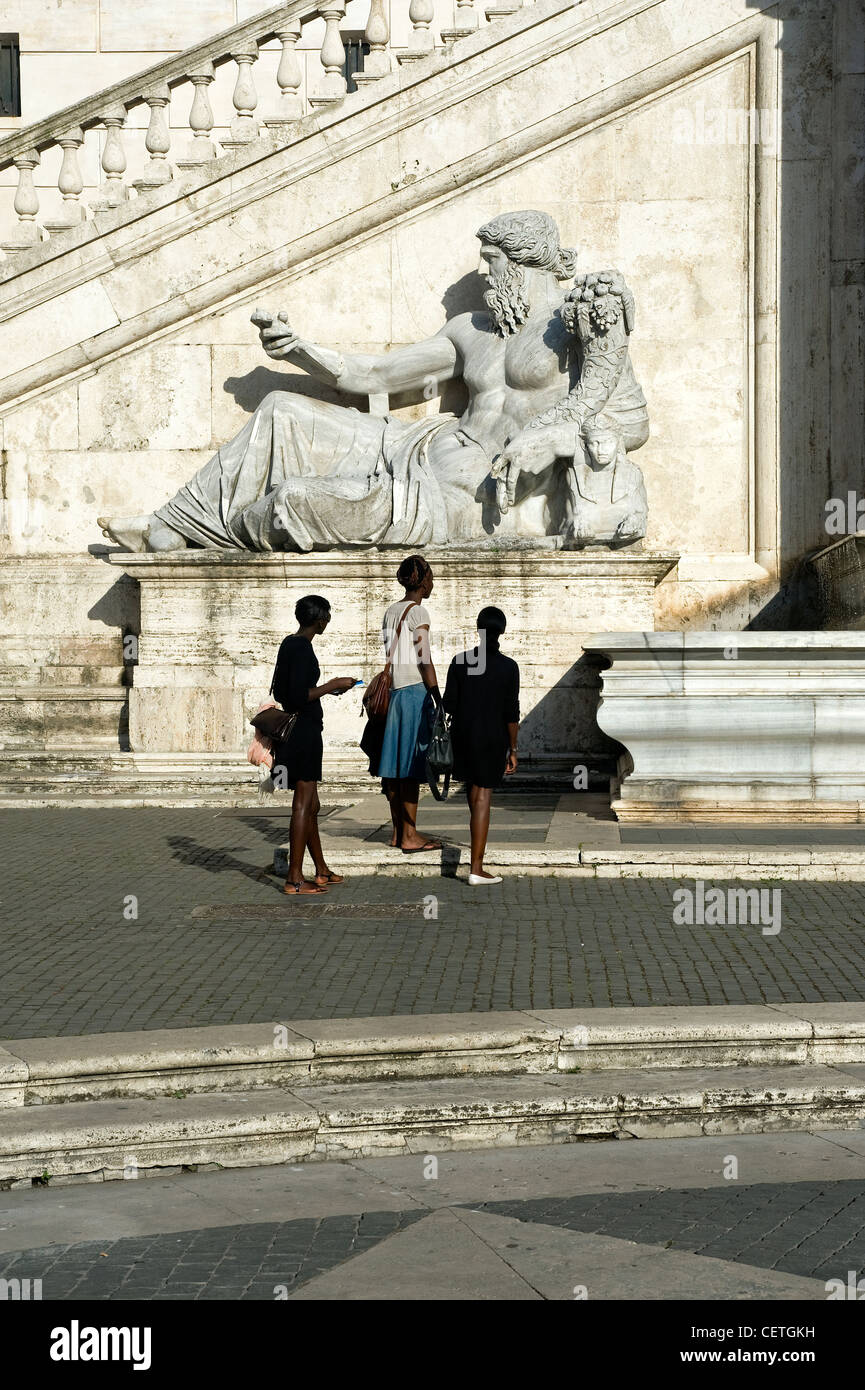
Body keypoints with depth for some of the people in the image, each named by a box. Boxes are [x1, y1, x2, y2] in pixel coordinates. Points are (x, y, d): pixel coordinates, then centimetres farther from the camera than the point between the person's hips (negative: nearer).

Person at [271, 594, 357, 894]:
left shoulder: (289, 644, 13)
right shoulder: (302, 648, -16)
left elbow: (279, 692, 20)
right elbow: (298, 696, -23)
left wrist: (327, 689, 24)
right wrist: (331, 685, -13)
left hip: (293, 731, 10)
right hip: (304, 731, -10)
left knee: (311, 805, 16)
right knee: (303, 805, -6)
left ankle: (321, 871, 26)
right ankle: (294, 878, -4)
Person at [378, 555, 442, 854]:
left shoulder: (391, 611, 14)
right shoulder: (418, 611, -9)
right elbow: (424, 660, -14)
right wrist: (438, 700, -11)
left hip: (395, 691, 8)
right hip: (416, 690, -8)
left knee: (395, 764, 9)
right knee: (412, 766, -6)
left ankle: (398, 833, 15)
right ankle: (410, 837, -5)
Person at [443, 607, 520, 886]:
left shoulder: (460, 662, -4)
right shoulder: (508, 667, -9)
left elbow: (449, 705, -1)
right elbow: (511, 713, -8)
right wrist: (512, 749, 0)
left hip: (463, 734, 3)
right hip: (493, 737, -3)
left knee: (473, 788, 23)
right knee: (483, 796, -1)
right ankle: (476, 868, -6)